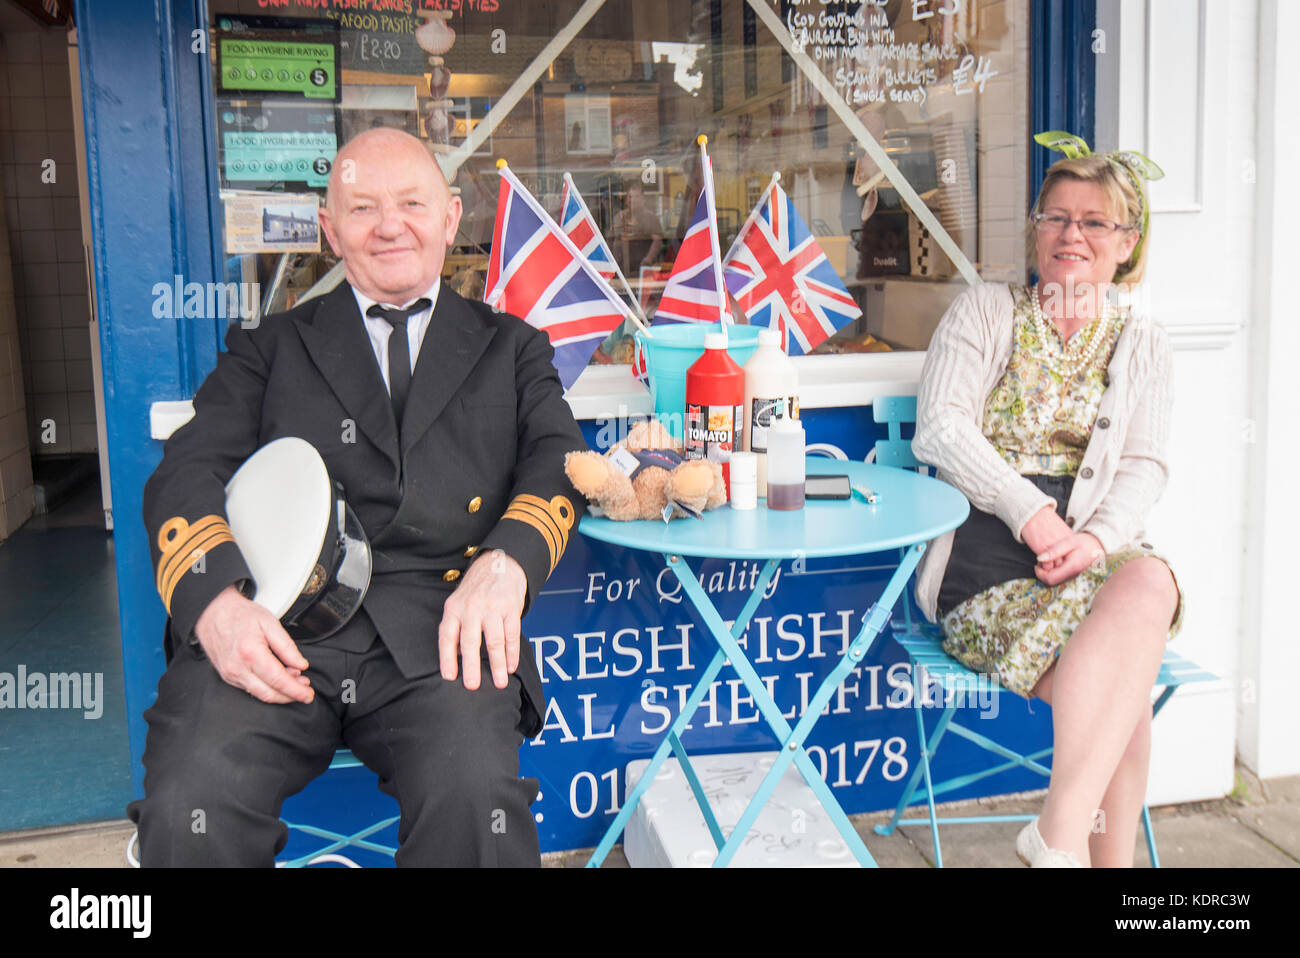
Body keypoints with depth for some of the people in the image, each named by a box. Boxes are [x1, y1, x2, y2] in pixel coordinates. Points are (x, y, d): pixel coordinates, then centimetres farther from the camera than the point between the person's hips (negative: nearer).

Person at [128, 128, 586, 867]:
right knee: (189, 809, -27)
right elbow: (188, 474, 11)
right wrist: (217, 602, -11)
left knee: (475, 791, -31)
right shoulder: (272, 347, 24)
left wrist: (505, 563, -14)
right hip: (276, 626, 1)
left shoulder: (511, 347, 25)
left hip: (434, 623, 0)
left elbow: (557, 464, 10)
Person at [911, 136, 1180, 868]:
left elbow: (1144, 466, 6)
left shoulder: (1141, 344, 18)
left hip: (1090, 552, 3)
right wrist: (1028, 511, -17)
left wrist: (1098, 537, -17)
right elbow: (941, 429, -3)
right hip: (985, 552, -2)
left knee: (1152, 583, -34)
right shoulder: (985, 312, 11)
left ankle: (1060, 835, -33)